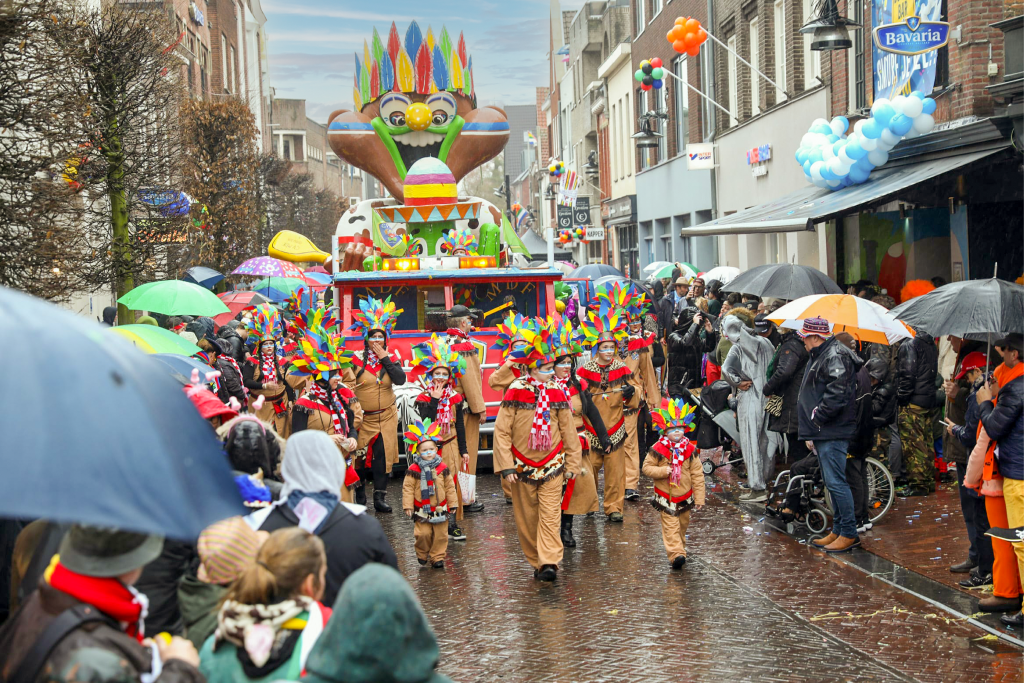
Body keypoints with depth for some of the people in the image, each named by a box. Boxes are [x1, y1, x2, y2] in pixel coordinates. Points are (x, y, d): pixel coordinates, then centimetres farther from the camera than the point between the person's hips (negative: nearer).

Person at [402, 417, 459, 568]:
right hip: (421, 510, -2)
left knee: (440, 535, 4)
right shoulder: (413, 470, -6)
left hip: (440, 509, 2)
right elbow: (408, 489, -4)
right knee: (423, 534, -6)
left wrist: (452, 505, 8)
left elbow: (450, 487, 8)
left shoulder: (443, 468, 1)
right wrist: (408, 506, -7)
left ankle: (437, 557, 17)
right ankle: (422, 554, 19)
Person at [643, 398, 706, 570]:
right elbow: (647, 467, -6)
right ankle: (676, 554, -18)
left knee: (683, 524, 17)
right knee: (670, 526, -10)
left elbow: (697, 475, -1)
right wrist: (663, 471, -23)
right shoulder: (658, 449, -9)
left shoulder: (690, 449, -4)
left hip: (685, 496, 3)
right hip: (665, 497, -3)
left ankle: (679, 546, 37)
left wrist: (699, 498, -3)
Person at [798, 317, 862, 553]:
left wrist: (818, 416, -15)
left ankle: (849, 533, -4)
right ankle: (837, 530, 21)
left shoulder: (836, 357, -15)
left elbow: (837, 394, -25)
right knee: (832, 482, 14)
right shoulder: (818, 357, 19)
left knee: (835, 482, -10)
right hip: (822, 432, 11)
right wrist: (811, 434, 22)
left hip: (833, 434, -11)